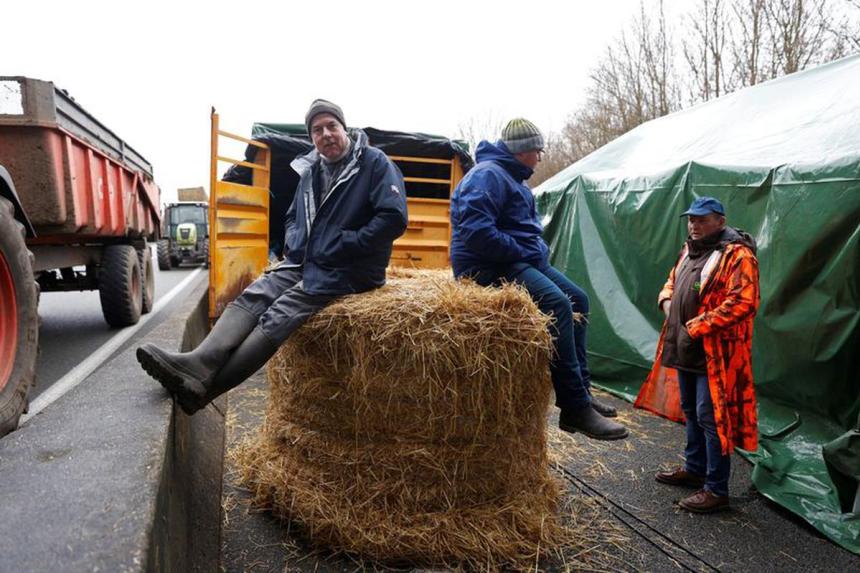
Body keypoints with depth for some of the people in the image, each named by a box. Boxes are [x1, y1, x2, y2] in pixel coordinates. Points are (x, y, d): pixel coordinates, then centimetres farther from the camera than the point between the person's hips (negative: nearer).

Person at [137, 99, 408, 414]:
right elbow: (293, 217, 29)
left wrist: (341, 247, -16)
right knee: (253, 296, -16)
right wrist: (295, 245, 6)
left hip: (349, 270, -7)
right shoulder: (310, 171, 17)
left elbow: (394, 217, -17)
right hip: (304, 261, 7)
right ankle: (199, 363, -30)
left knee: (281, 314, -24)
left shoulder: (374, 162, -5)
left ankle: (203, 386, -27)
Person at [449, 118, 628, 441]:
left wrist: (538, 251, 11)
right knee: (557, 304, -28)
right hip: (488, 266, -11)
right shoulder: (488, 175, -12)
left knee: (578, 299, 8)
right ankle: (575, 410, -22)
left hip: (523, 261, 11)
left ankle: (580, 391, 10)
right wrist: (523, 252, -18)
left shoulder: (513, 179, 22)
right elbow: (476, 231, -26)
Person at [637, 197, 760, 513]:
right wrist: (666, 300, 4)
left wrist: (696, 327, -22)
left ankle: (716, 490, 11)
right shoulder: (689, 251, 13)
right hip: (686, 349, 9)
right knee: (691, 412, 20)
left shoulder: (737, 254, -14)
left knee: (711, 418, -2)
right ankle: (695, 468, 37)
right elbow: (672, 280, 27)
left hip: (715, 353, -9)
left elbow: (743, 302, -24)